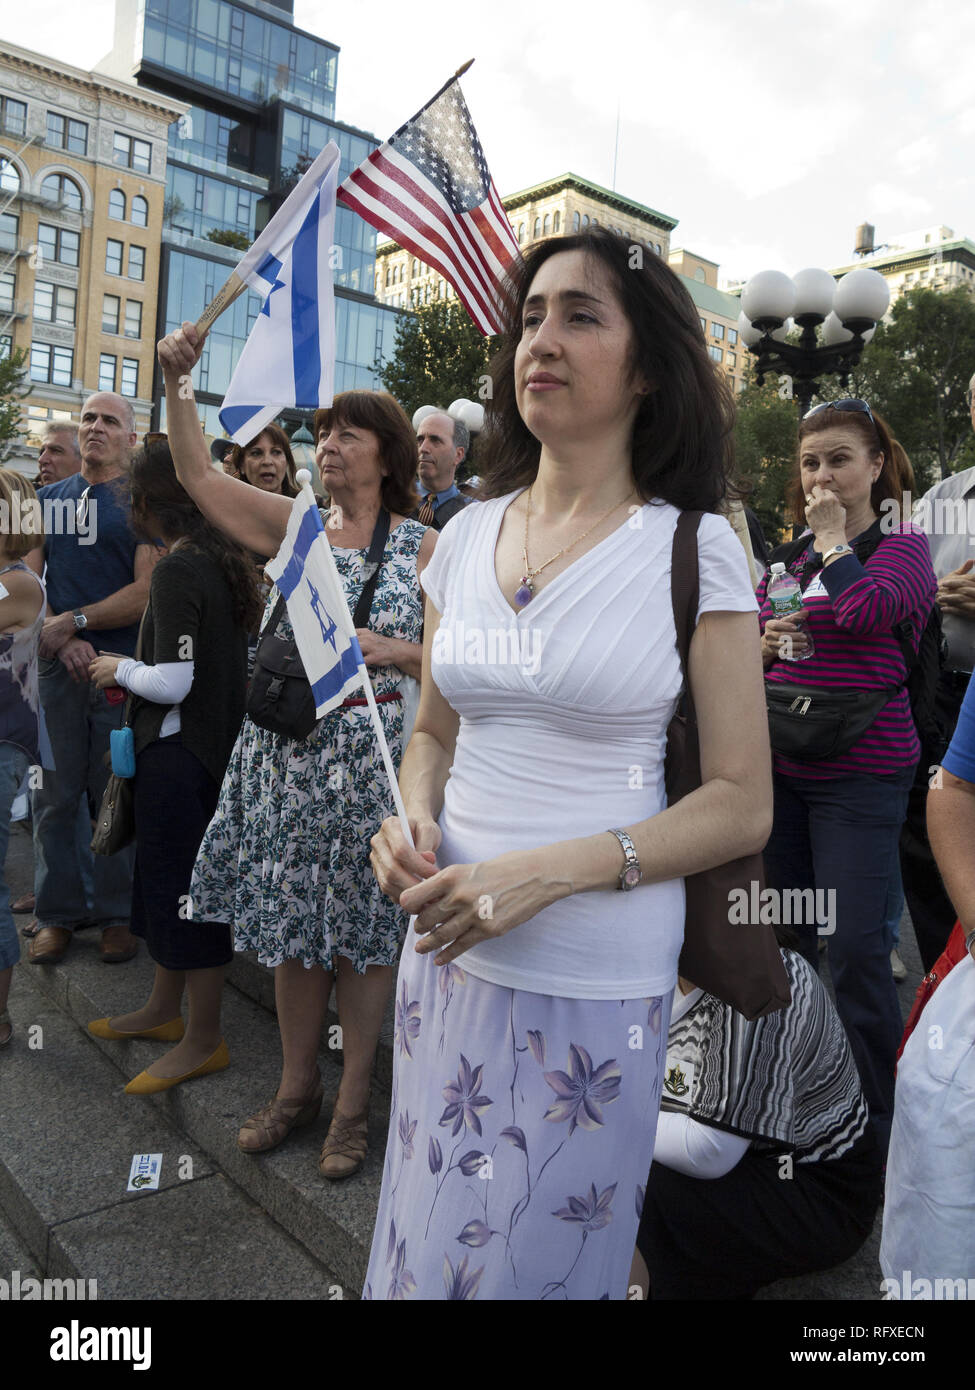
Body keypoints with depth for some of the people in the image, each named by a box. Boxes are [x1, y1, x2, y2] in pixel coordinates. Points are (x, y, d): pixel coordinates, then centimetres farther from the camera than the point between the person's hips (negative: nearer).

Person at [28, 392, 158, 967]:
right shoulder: (49, 498, 15)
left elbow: (148, 591, -7)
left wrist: (72, 621, -11)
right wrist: (62, 640, -8)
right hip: (57, 666, 4)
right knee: (54, 793, 7)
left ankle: (118, 913, 17)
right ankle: (58, 912, 21)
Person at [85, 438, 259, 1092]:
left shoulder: (177, 570, -18)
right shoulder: (224, 560, 8)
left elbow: (171, 683, -23)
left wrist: (121, 669, -4)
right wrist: (137, 670, 15)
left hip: (180, 749, -9)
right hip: (213, 737, 9)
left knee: (181, 881, 1)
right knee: (169, 874, 20)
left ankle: (205, 1039, 14)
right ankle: (163, 1009, 36)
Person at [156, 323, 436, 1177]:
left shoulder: (423, 547, -1)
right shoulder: (294, 526, 9)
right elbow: (198, 475, 4)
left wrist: (388, 650, -19)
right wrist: (176, 383, -6)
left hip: (372, 758, -3)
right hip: (286, 753, 4)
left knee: (362, 930, 6)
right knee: (291, 925, 13)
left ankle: (353, 1103, 26)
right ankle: (296, 1087, 33)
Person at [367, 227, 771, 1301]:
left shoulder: (695, 552, -9)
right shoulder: (467, 535, 4)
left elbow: (742, 805, -9)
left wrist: (551, 871, -21)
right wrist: (413, 822, -8)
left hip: (596, 982, -4)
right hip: (450, 948, 4)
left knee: (538, 1260, 14)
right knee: (423, 1249, 19)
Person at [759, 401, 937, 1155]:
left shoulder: (903, 546, -4)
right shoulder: (791, 555, 12)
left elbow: (864, 610, -24)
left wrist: (833, 537, -9)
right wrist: (765, 641, -3)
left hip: (859, 773, -6)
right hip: (781, 764, 6)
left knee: (856, 945, -5)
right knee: (785, 935, 15)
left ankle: (878, 1116, 14)